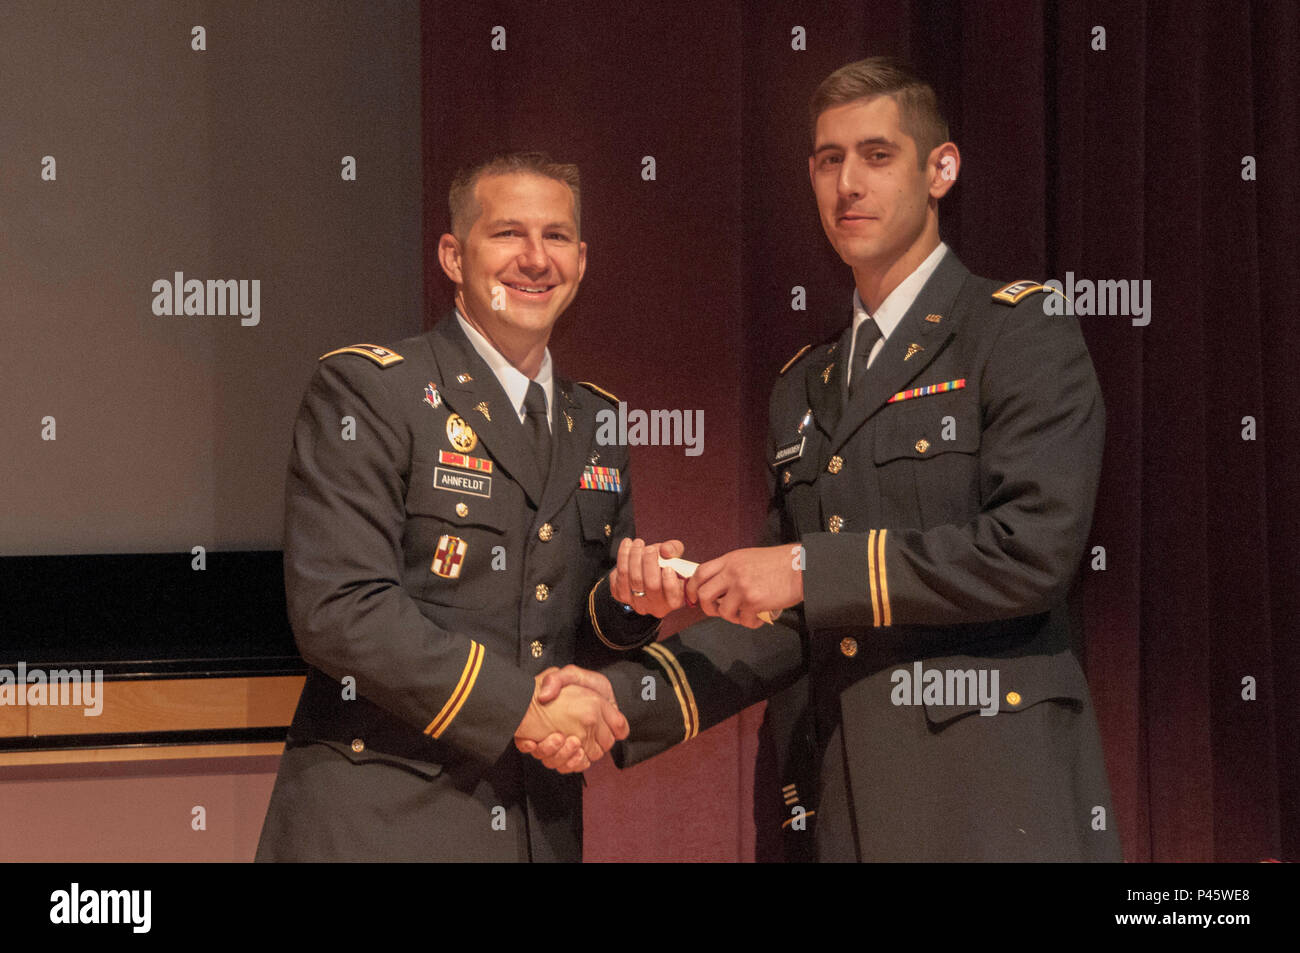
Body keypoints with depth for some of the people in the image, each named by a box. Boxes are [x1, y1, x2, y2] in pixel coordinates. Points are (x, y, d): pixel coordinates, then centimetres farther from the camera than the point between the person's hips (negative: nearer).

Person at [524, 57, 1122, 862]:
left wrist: (813, 568, -14)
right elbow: (793, 621, 16)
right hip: (843, 808, 5)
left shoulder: (1023, 335, -1)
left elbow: (1034, 549, -14)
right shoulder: (803, 389, 18)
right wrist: (624, 697, 2)